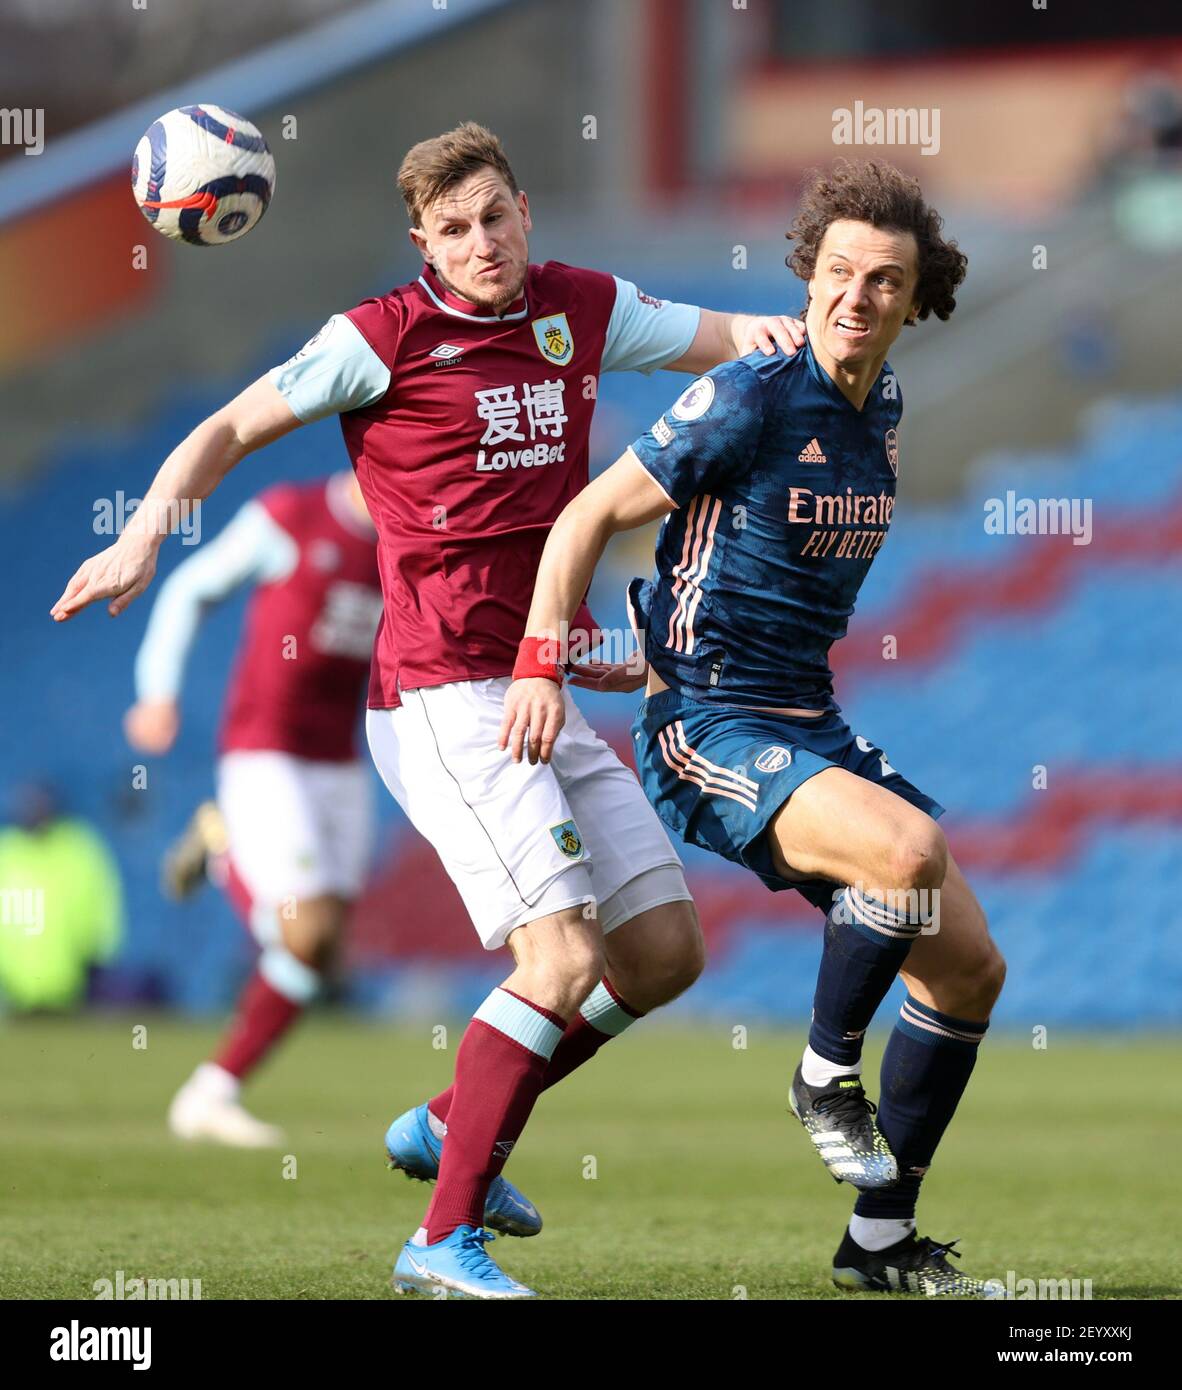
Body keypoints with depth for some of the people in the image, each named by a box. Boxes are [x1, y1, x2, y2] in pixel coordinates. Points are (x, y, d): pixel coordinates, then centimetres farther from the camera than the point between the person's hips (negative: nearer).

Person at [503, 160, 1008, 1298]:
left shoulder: (880, 407, 10)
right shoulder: (751, 399, -14)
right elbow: (592, 514, -10)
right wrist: (542, 664, -18)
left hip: (809, 727, 8)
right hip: (707, 730, -8)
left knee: (968, 965, 4)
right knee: (910, 848, -33)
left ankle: (882, 1241, 15)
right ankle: (826, 1076, -8)